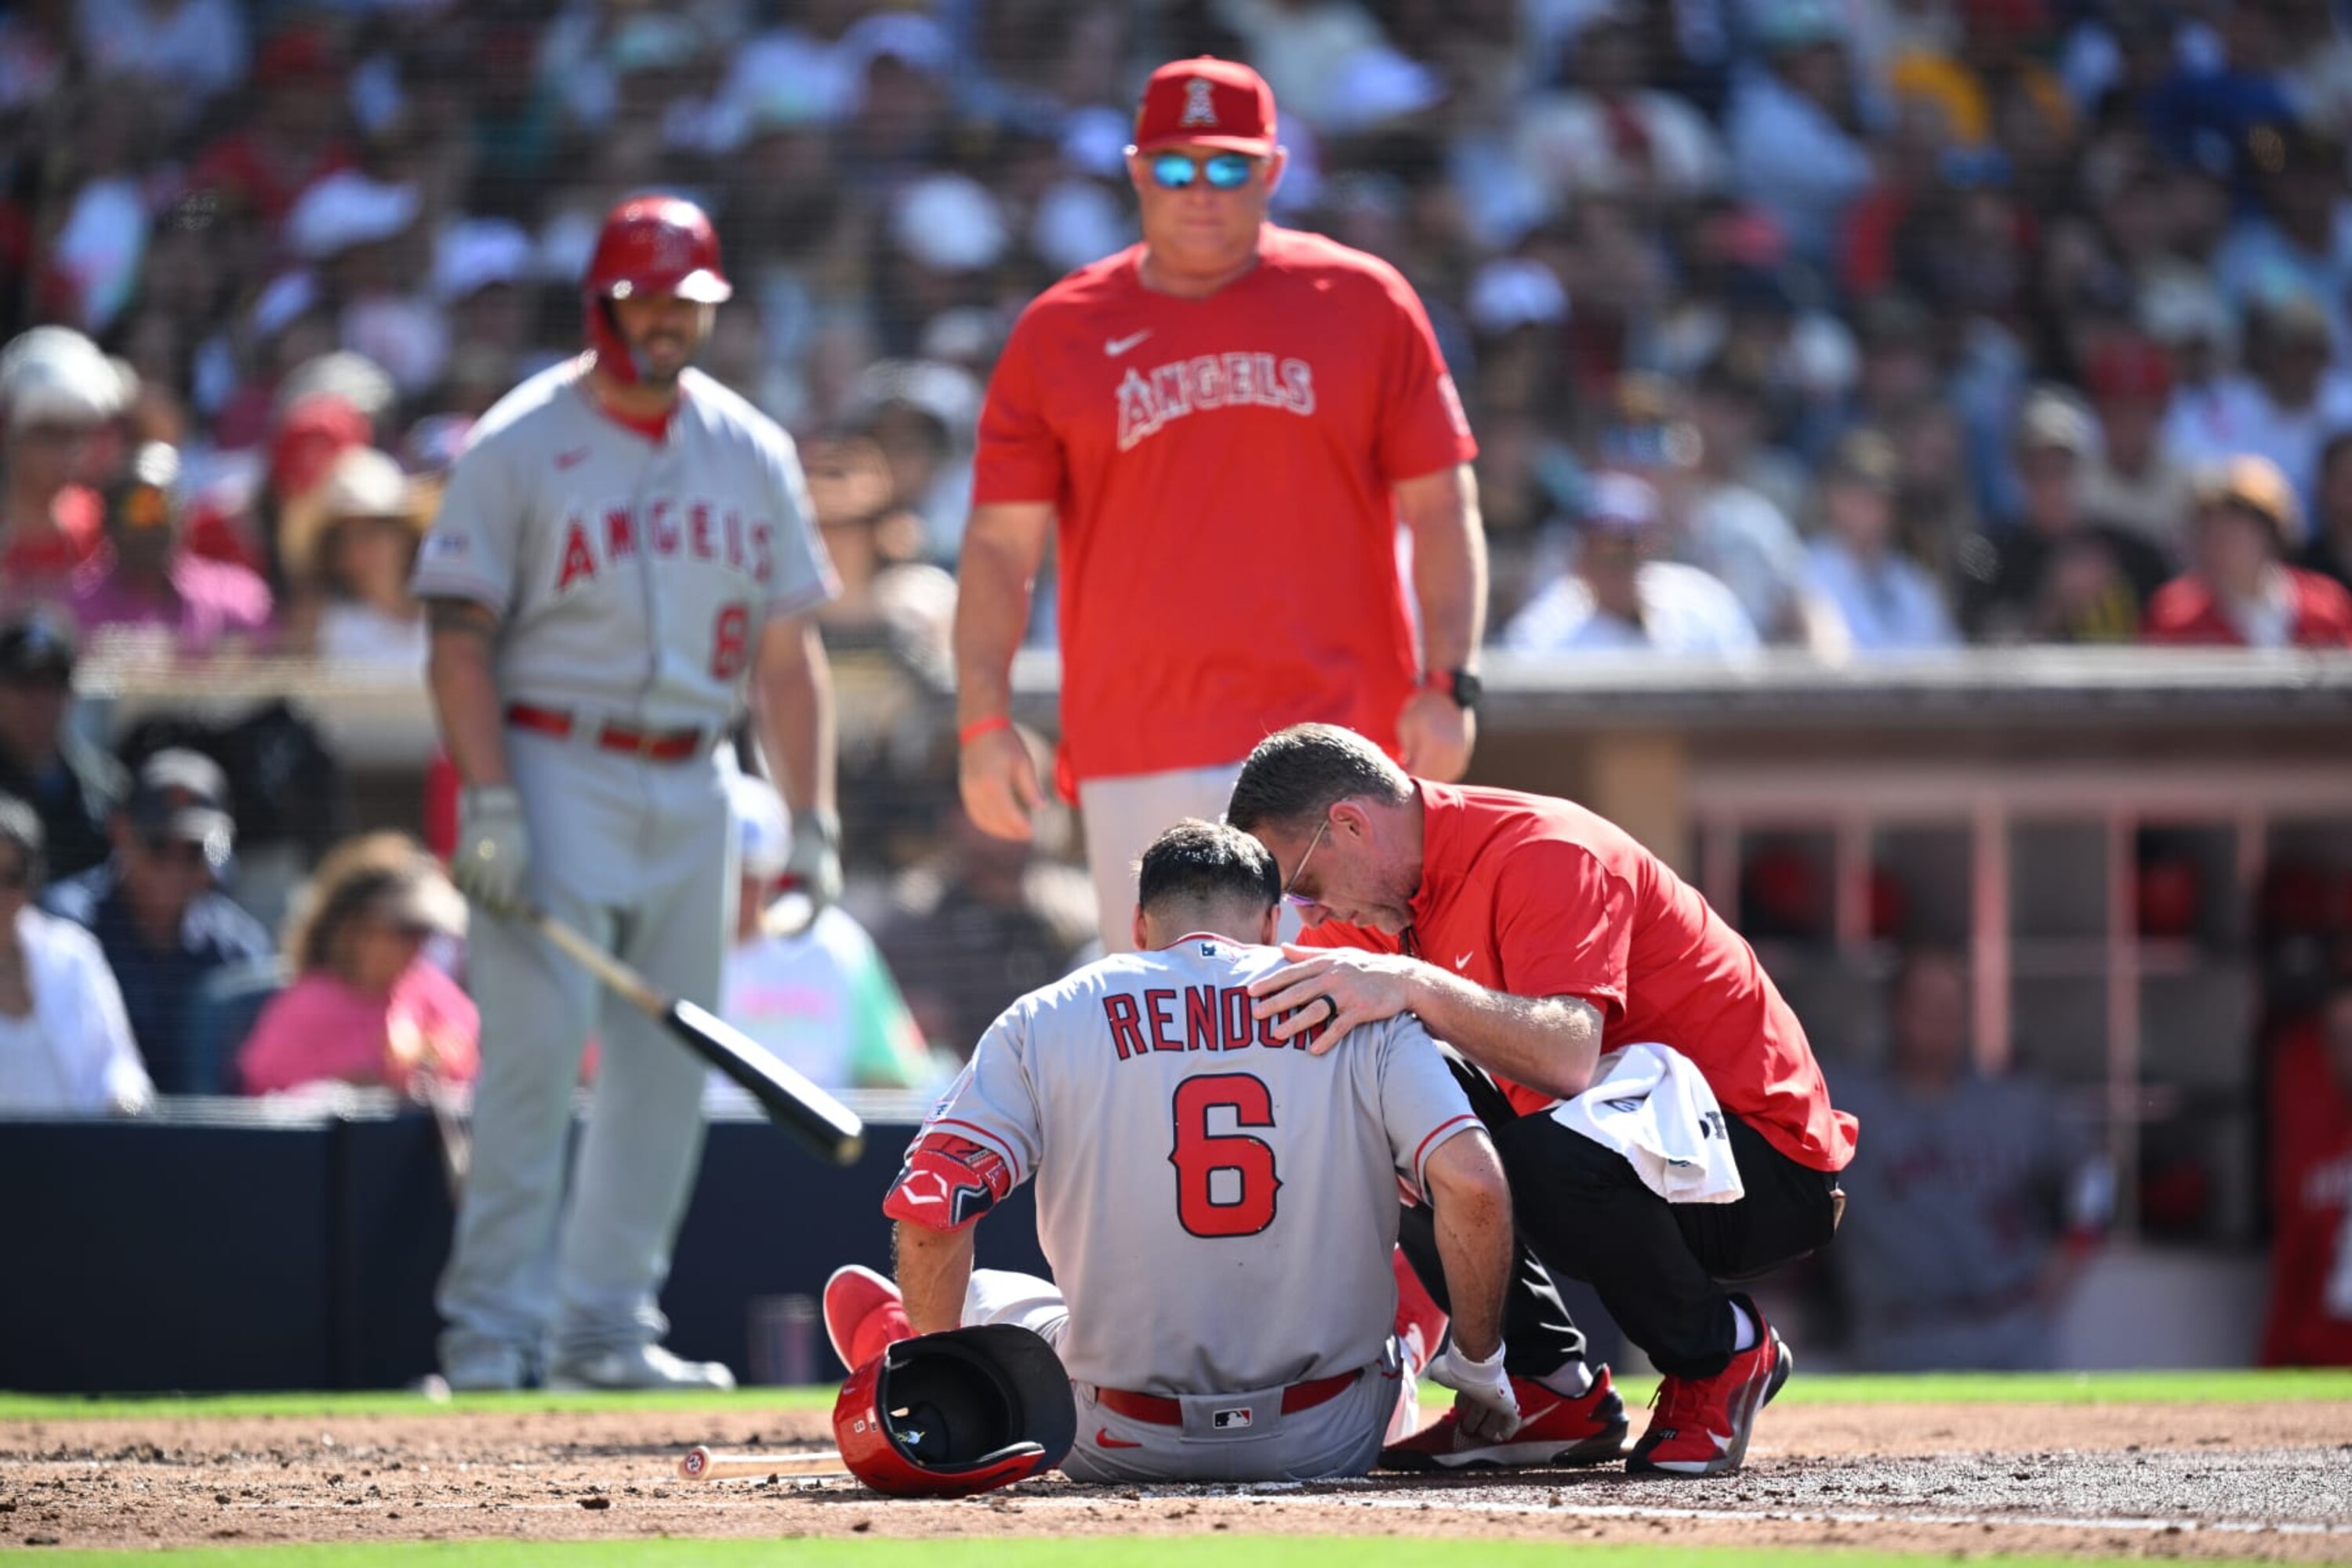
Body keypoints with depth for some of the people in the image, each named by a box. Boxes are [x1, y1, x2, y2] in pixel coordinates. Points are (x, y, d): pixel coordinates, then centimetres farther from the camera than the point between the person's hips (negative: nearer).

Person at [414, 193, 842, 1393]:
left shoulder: (752, 452, 12)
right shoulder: (519, 445, -2)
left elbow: (787, 652, 15)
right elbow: (460, 638, -6)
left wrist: (812, 821, 8)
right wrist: (490, 803, -17)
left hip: (692, 790, 5)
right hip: (555, 773, -5)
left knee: (665, 1067, 4)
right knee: (534, 1047, -12)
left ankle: (608, 1322, 12)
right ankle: (493, 1321, -9)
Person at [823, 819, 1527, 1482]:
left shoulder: (1045, 1019, -1)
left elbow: (931, 1203, -10)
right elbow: (1472, 1184, -12)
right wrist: (1477, 1365, 1)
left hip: (1122, 1448, 0)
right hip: (1331, 1446, 0)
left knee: (979, 1299, 32)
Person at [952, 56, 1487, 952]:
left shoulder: (1365, 304, 7)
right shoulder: (1058, 333, 9)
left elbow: (1440, 508, 7)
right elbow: (1000, 543, 8)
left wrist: (1448, 682, -5)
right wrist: (984, 719, -3)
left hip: (1330, 743, -1)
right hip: (1137, 761, 1)